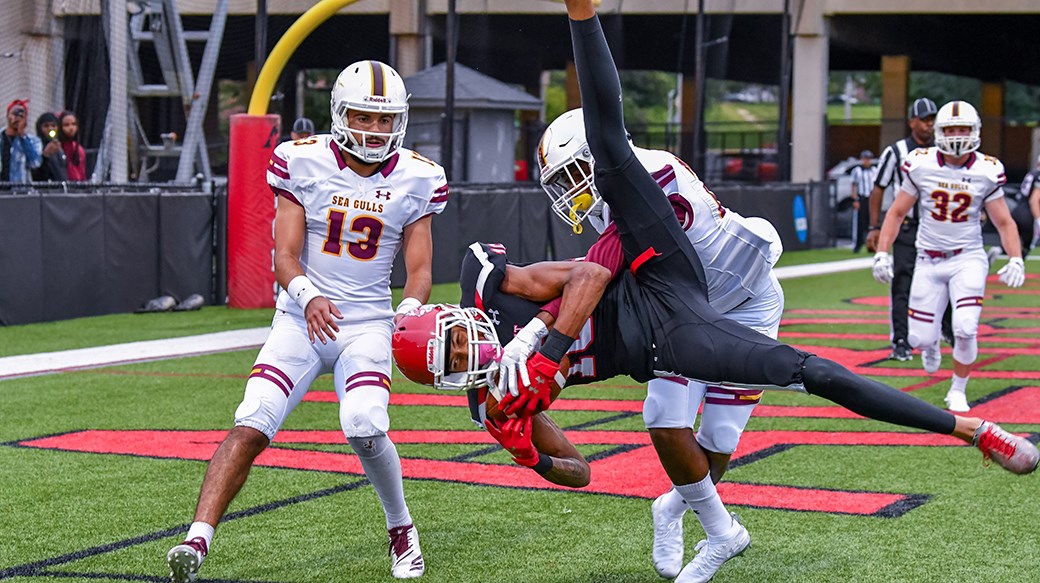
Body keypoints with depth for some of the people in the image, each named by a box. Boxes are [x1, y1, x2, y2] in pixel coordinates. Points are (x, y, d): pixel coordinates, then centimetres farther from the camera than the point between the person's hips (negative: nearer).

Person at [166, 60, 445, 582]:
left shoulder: (415, 179, 1)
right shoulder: (304, 163, -4)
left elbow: (419, 271, 3)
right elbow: (285, 256, -7)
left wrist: (410, 310, -20)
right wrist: (308, 298, -29)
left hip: (368, 323, 0)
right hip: (303, 317, 0)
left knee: (364, 426, -23)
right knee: (251, 426, -18)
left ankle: (401, 530, 3)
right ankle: (197, 540, -20)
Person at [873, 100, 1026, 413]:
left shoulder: (987, 171, -5)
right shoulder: (920, 165, -5)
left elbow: (1004, 222, 3)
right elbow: (897, 213, 4)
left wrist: (1016, 260, -11)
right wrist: (882, 254, -5)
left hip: (968, 259, -1)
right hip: (929, 260, 1)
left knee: (965, 329, -19)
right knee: (920, 338, -2)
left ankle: (957, 391, 7)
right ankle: (931, 345, 39)